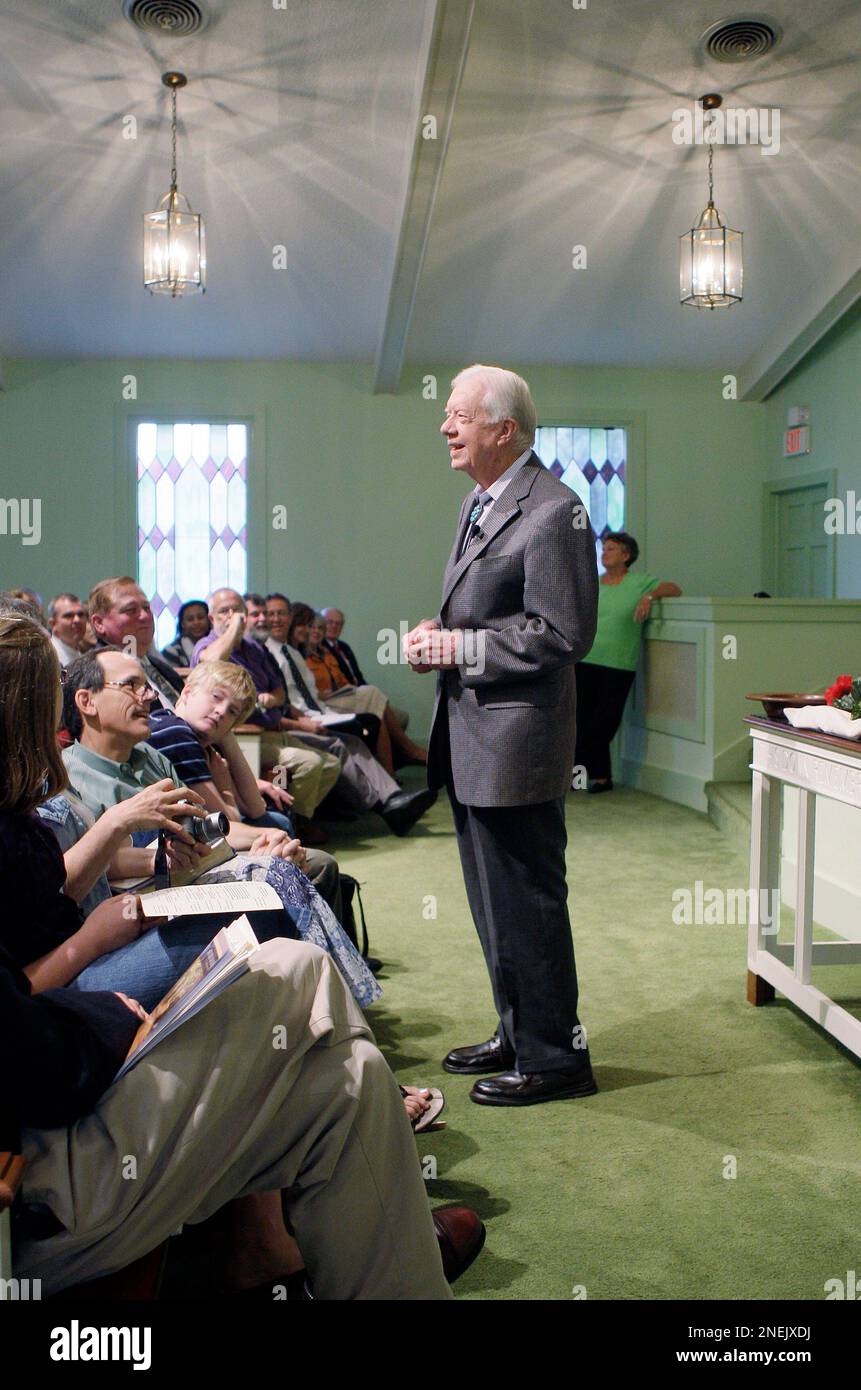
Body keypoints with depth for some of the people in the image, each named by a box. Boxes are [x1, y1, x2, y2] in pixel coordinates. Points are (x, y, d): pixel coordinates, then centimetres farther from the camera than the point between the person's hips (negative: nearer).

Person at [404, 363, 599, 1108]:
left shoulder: (553, 511, -15)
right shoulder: (478, 503, 14)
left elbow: (562, 634, -20)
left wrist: (460, 648, -17)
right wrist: (440, 636, 3)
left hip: (515, 742, -10)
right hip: (470, 738, 10)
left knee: (525, 902, 0)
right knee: (493, 899, 19)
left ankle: (553, 1055, 17)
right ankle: (517, 1033, 35)